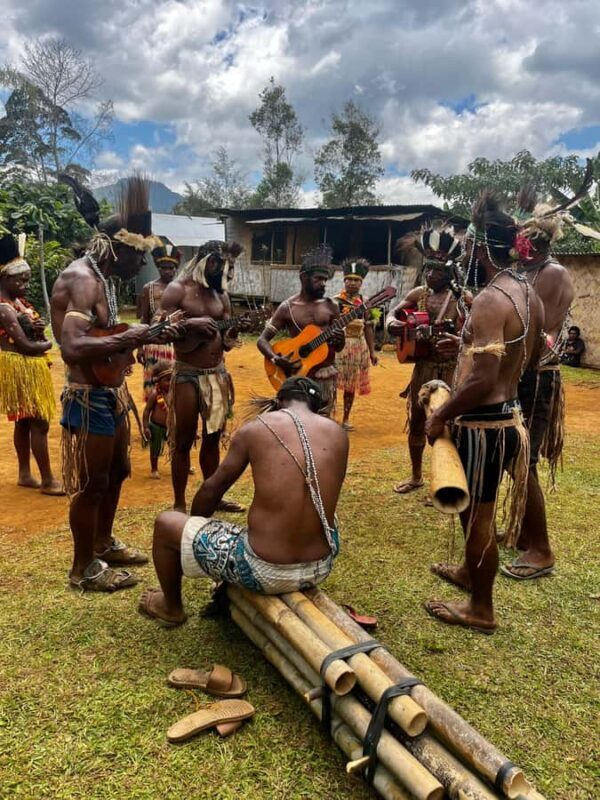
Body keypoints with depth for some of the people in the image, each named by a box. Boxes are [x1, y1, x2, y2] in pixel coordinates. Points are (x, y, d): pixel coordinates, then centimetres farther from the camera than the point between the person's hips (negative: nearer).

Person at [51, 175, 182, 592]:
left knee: (117, 472, 23)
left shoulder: (104, 279, 12)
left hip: (113, 395, 10)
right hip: (89, 400, -10)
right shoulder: (80, 279, -21)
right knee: (91, 485, 4)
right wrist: (128, 339, -29)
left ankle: (104, 544, 42)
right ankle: (84, 568, 23)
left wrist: (150, 336, 10)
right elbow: (73, 348, -34)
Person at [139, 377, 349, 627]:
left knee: (166, 523, 16)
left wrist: (195, 522, 28)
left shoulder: (255, 428, -5)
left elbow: (213, 488, 7)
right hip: (321, 568, 4)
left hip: (265, 572, -4)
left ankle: (171, 608, 41)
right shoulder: (338, 433, 2)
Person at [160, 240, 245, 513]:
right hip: (187, 375, -6)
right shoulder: (177, 290, -8)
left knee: (213, 438, 15)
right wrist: (191, 323, -24)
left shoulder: (221, 294, 11)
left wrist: (230, 336, -10)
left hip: (218, 374, 6)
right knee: (183, 441, 2)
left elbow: (226, 339, 12)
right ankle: (179, 503, 14)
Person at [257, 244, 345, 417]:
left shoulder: (331, 306, 4)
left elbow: (339, 348, 10)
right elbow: (262, 340, -3)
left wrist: (340, 341, -14)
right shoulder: (287, 307, -4)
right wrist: (276, 359, -22)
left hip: (326, 376, 3)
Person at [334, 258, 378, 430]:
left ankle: (346, 419, 20)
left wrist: (372, 351, 8)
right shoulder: (336, 301, -4)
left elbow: (368, 328, 11)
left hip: (359, 347, 4)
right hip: (339, 346, -4)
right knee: (334, 382, -5)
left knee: (352, 384, 10)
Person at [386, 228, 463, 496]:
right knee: (416, 421, 13)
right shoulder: (418, 294, 6)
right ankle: (416, 475, 31)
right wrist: (391, 324, -13)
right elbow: (393, 313, 11)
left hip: (450, 368, -5)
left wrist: (454, 334, -36)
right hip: (423, 365, 5)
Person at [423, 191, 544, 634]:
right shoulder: (529, 294, 7)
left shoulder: (490, 300, -23)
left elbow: (482, 380, -29)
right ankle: (469, 570, 47)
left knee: (478, 513, 5)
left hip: (484, 423, -10)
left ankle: (481, 609, 22)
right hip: (509, 415, 10)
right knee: (475, 505, 26)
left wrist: (441, 416, -16)